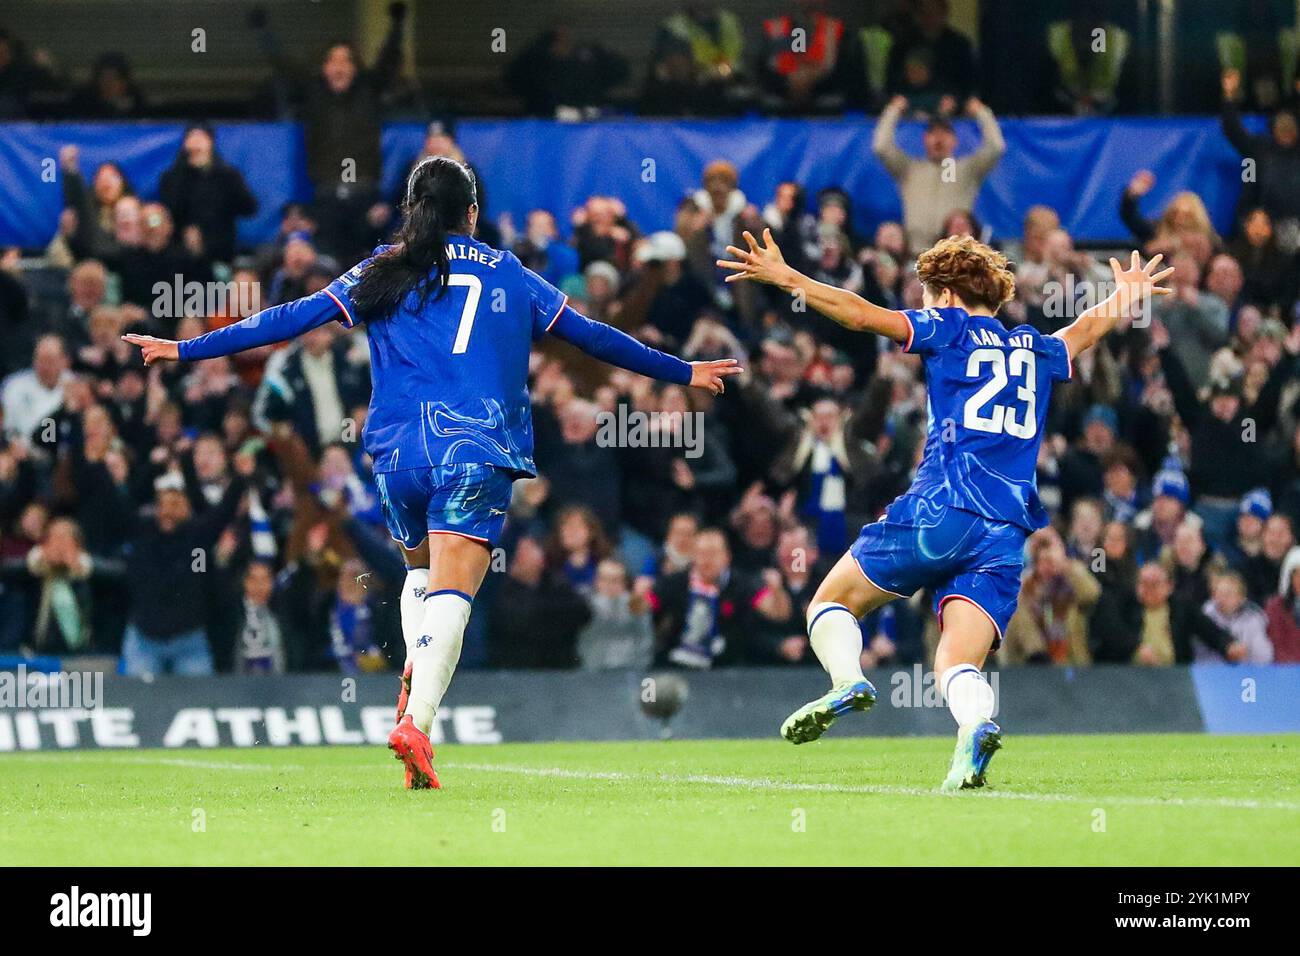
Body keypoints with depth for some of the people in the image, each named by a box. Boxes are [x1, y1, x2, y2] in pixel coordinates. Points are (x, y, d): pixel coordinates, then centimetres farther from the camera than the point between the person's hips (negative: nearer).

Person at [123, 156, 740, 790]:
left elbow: (290, 319, 12)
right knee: (450, 593, -10)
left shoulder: (381, 273, 13)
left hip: (398, 452, 2)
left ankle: (415, 679, 1)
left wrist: (186, 351, 18)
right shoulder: (508, 275, 15)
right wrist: (683, 373, 35)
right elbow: (591, 335, 23)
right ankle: (417, 720, -30)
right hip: (477, 452, -2)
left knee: (421, 570, 25)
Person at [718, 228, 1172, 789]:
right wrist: (1127, 298, 68)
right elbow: (1087, 328, 47)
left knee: (831, 603, 11)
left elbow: (863, 316, -1)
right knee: (958, 666, -5)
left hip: (941, 511, -4)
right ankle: (975, 725, -40)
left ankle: (847, 681, -20)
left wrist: (785, 278, 3)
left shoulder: (950, 329, 9)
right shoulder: (1036, 350, 25)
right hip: (1006, 533, 4)